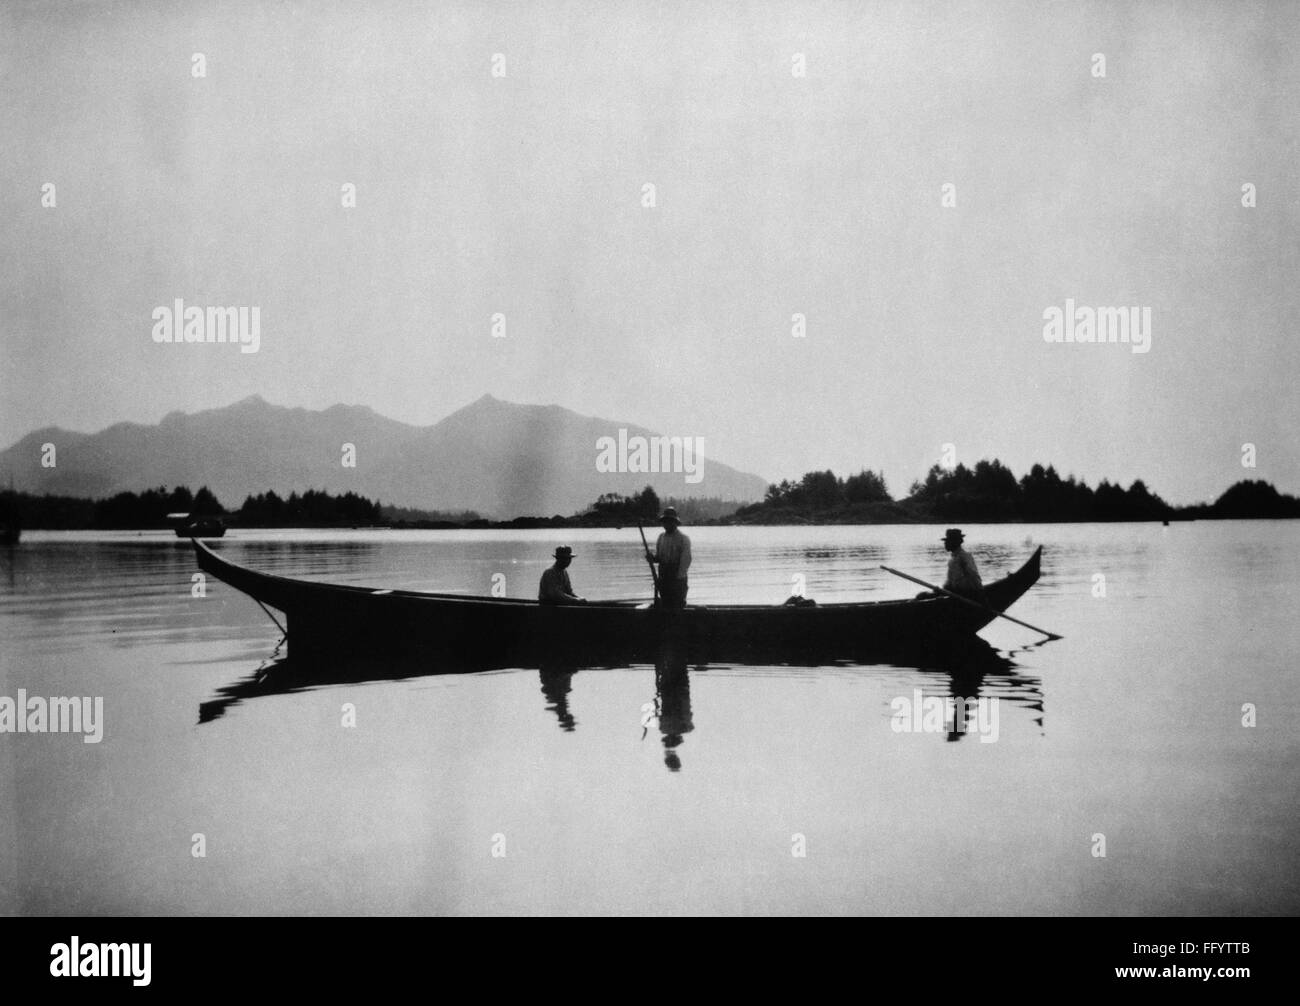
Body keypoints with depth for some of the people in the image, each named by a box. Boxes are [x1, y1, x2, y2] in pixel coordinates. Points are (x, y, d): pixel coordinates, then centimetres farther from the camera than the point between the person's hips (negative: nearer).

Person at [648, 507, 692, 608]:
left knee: (677, 606, -7)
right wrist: (653, 558, -5)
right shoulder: (661, 537, 11)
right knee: (665, 605, 7)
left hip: (677, 580, -5)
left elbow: (686, 560, -11)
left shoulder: (683, 539, -6)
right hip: (663, 579, 5)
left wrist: (679, 577, -18)